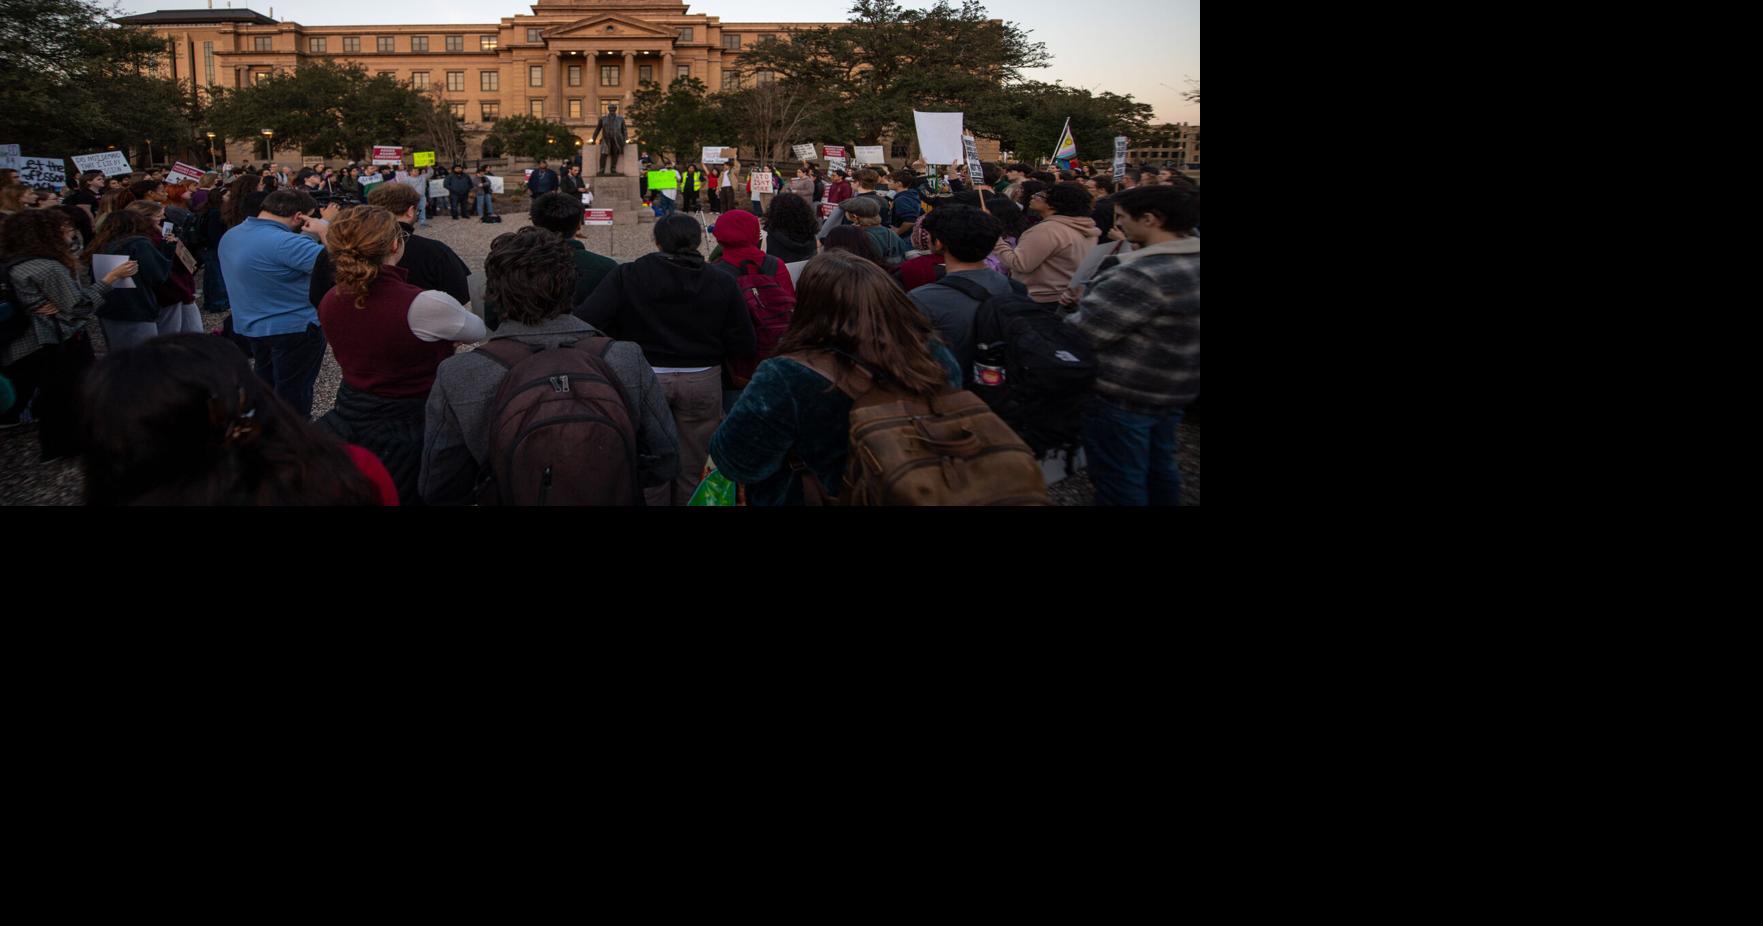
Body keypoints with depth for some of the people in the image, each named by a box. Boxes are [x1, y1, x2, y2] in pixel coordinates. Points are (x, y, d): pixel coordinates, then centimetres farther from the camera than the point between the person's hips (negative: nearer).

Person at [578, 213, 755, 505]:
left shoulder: (626, 276, -9)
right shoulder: (721, 282, -4)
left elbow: (585, 321, -19)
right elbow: (744, 346, -3)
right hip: (702, 381, 1)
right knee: (692, 472, 15)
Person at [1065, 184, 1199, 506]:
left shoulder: (1145, 275, -27)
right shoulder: (1191, 258, 2)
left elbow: (1080, 332, -24)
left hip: (1123, 395, -9)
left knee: (1117, 478, 4)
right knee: (1158, 467, 22)